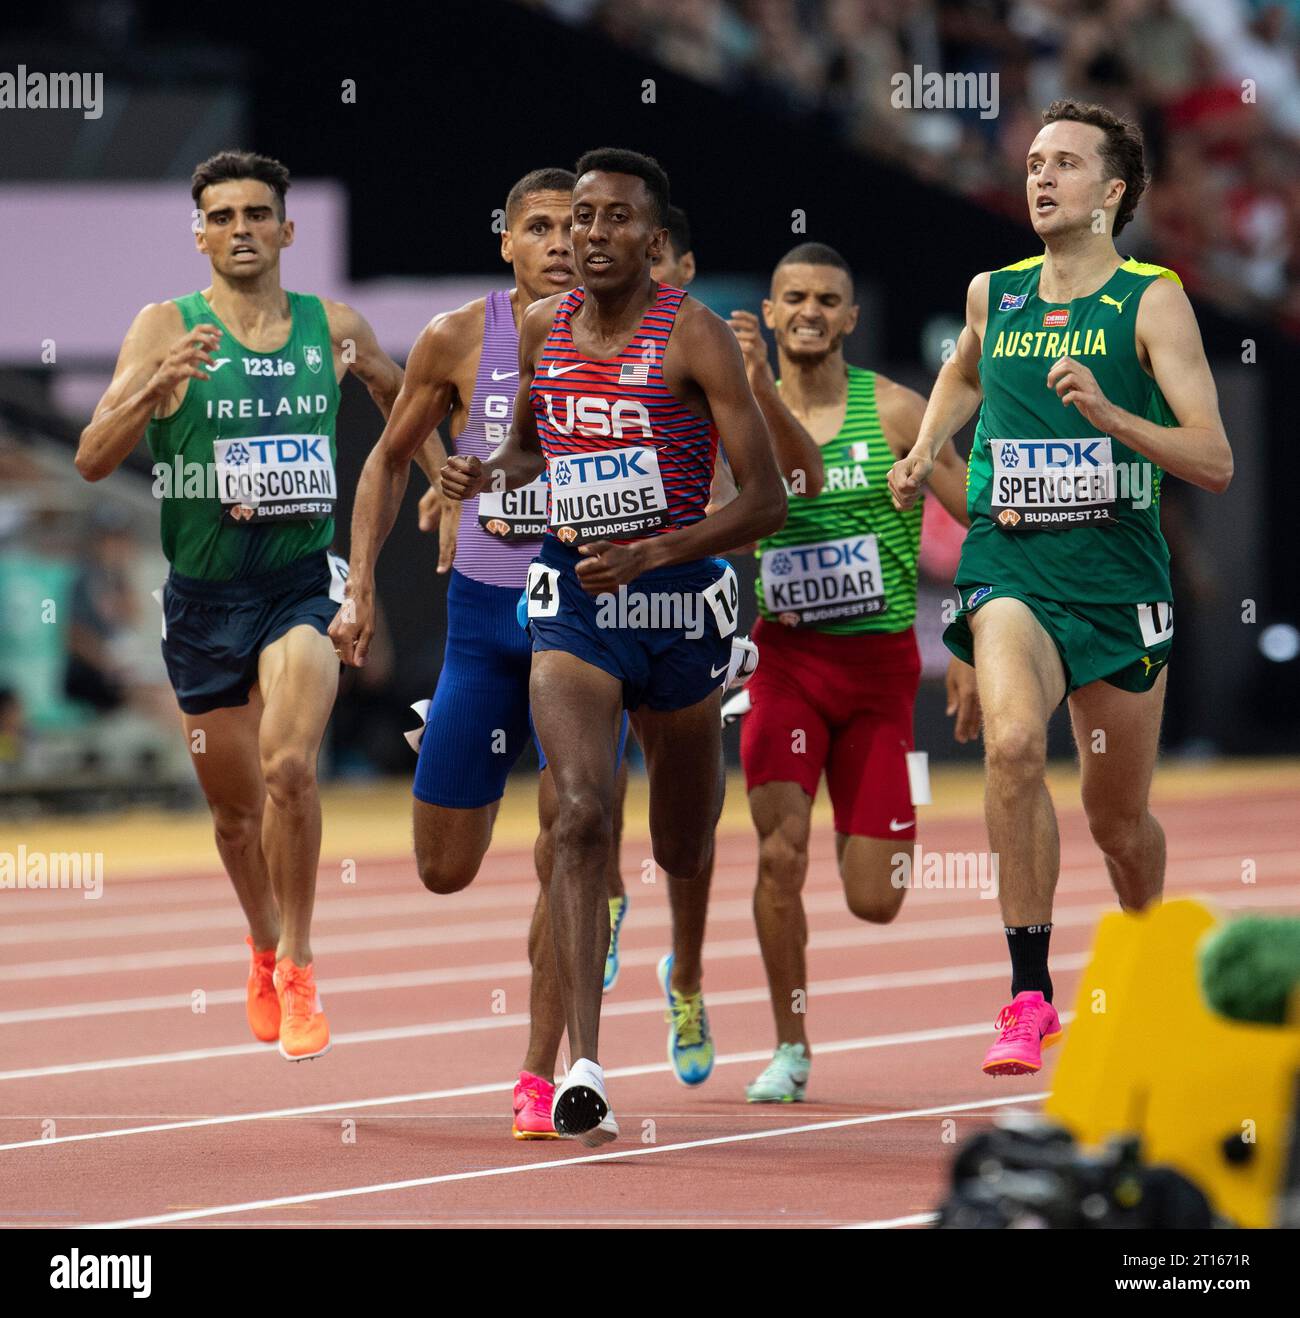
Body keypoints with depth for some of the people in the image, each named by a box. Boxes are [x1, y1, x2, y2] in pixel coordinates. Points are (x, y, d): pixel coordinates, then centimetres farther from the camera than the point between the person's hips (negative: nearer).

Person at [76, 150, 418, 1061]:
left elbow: (405, 399, 24)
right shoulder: (167, 328, -5)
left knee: (289, 764, -24)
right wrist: (156, 388, -28)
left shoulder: (334, 329, 2)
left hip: (304, 583, -1)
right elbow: (93, 460, -13)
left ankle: (298, 969, -10)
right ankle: (265, 948, 41)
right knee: (235, 805, 13)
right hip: (205, 594, 1)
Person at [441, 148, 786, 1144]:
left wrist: (648, 555, -21)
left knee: (685, 850, 15)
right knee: (582, 814, -21)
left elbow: (767, 502, -11)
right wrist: (488, 476, 1)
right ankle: (584, 1068, -26)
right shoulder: (541, 330, 4)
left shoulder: (694, 335, -10)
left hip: (678, 599, -1)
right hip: (572, 602, 2)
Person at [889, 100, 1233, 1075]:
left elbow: (1215, 463, -12)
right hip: (1010, 566, 1)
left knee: (1119, 819, 9)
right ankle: (1030, 996, -24)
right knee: (1014, 741, -28)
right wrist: (924, 453, 15)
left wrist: (1110, 414, -25)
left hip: (1118, 573, -1)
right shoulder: (993, 294, 8)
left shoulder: (1152, 302, -5)